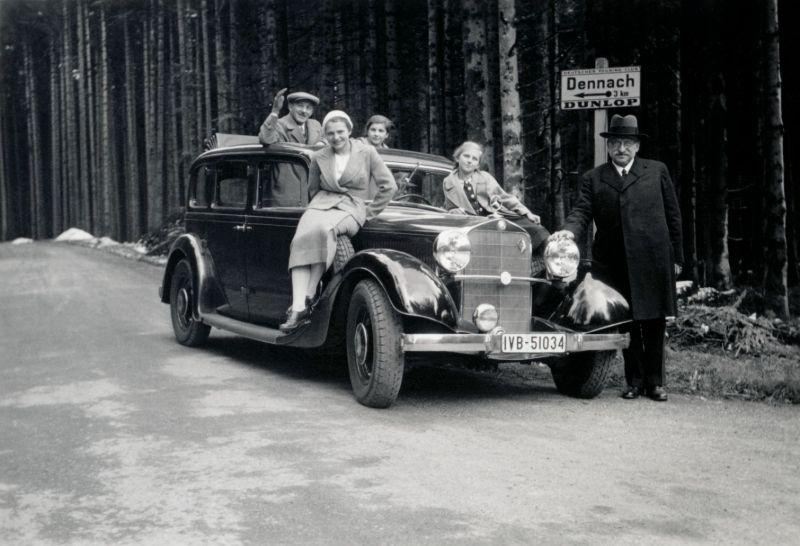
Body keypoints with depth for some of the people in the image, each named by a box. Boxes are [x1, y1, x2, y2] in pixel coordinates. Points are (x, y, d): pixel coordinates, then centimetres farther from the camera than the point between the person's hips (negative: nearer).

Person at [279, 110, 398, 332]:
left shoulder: (367, 153, 3)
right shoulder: (319, 158, 12)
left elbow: (389, 186, 4)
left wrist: (370, 212, 1)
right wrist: (319, 207, 13)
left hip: (351, 208, -3)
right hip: (321, 204, 3)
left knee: (323, 230, -39)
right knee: (301, 240, -31)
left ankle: (309, 296, -34)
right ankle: (297, 309, -40)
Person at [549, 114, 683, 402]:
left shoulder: (657, 171, 10)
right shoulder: (593, 178, 11)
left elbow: (672, 214, 10)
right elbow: (582, 210, -1)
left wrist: (676, 257, 6)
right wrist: (569, 229, -24)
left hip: (652, 260, -1)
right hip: (614, 264, 1)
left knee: (654, 323, 3)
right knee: (626, 324, 6)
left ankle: (654, 381, 13)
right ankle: (634, 380, 17)